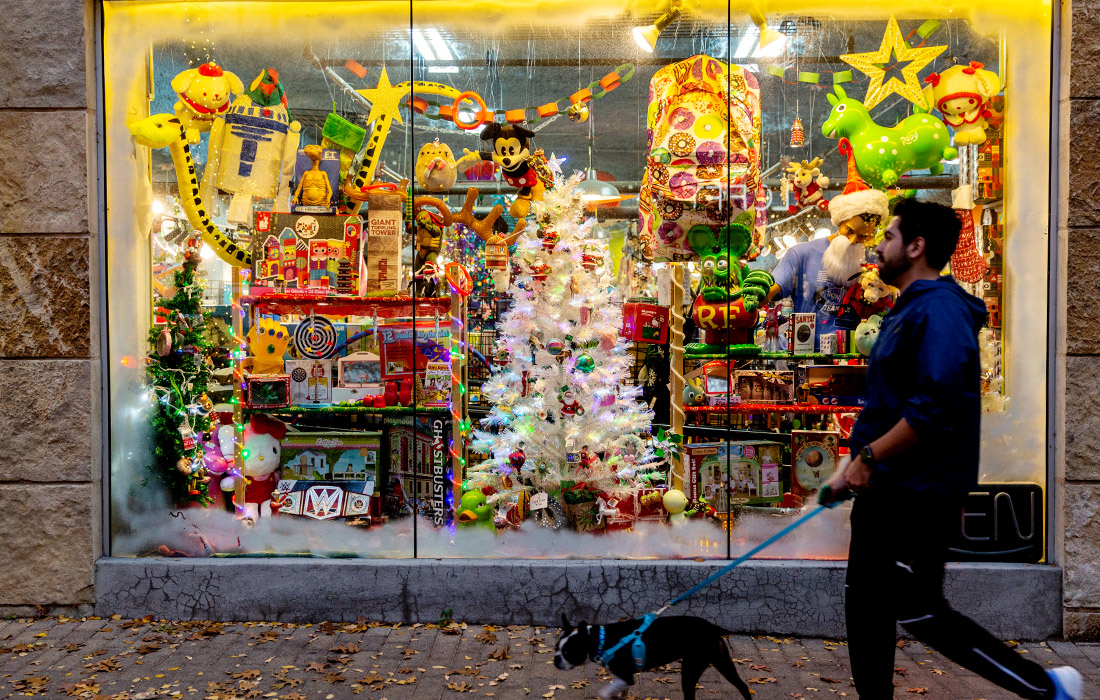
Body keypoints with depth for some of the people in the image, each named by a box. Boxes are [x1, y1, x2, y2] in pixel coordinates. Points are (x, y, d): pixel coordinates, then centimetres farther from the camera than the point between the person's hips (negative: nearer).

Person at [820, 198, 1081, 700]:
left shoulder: (939, 309, -16)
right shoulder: (909, 310, 15)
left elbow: (936, 408, -27)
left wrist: (867, 457, -21)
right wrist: (856, 469, 18)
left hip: (918, 496, -10)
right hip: (886, 490, 10)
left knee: (918, 612, 1)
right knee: (865, 602, 13)